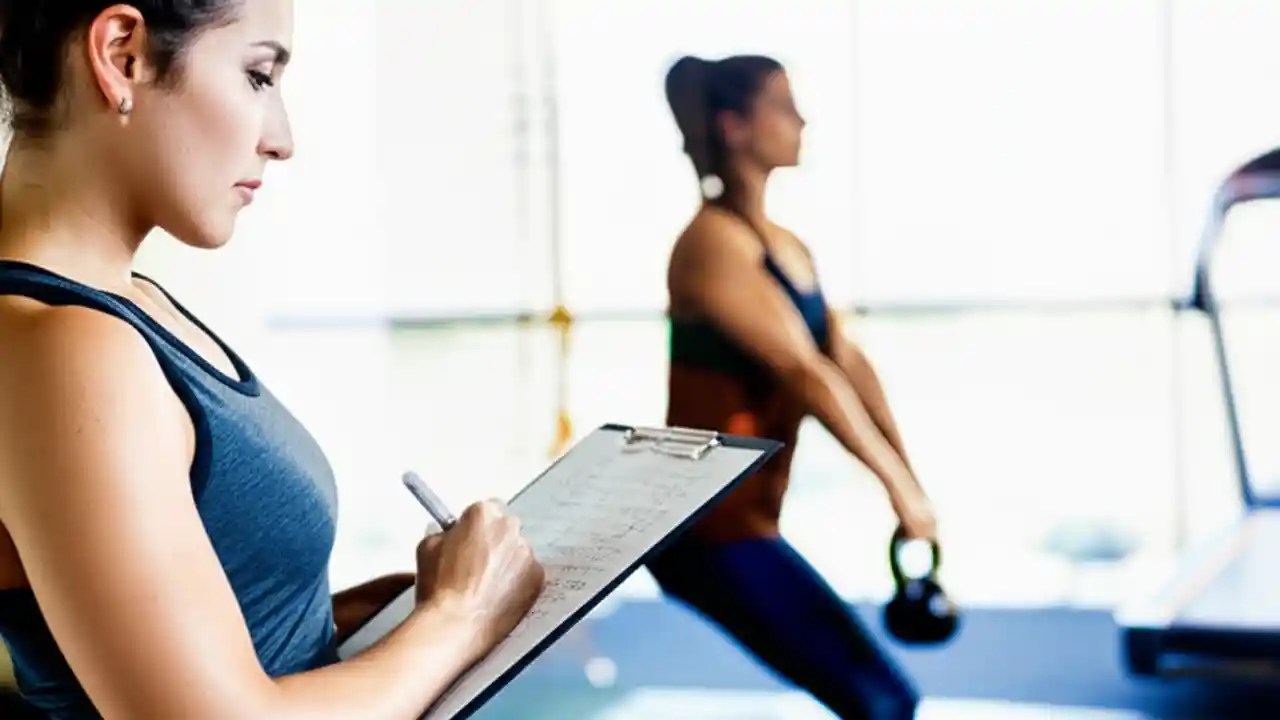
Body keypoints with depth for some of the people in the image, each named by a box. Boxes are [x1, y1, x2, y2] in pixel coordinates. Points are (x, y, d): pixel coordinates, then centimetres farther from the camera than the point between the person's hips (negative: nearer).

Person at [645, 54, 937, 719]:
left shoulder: (786, 246, 14)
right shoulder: (714, 244, -15)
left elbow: (848, 362, 9)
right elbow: (802, 371, -21)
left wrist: (908, 476, 2)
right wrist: (896, 483, -19)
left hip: (738, 520, 9)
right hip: (708, 524, -9)